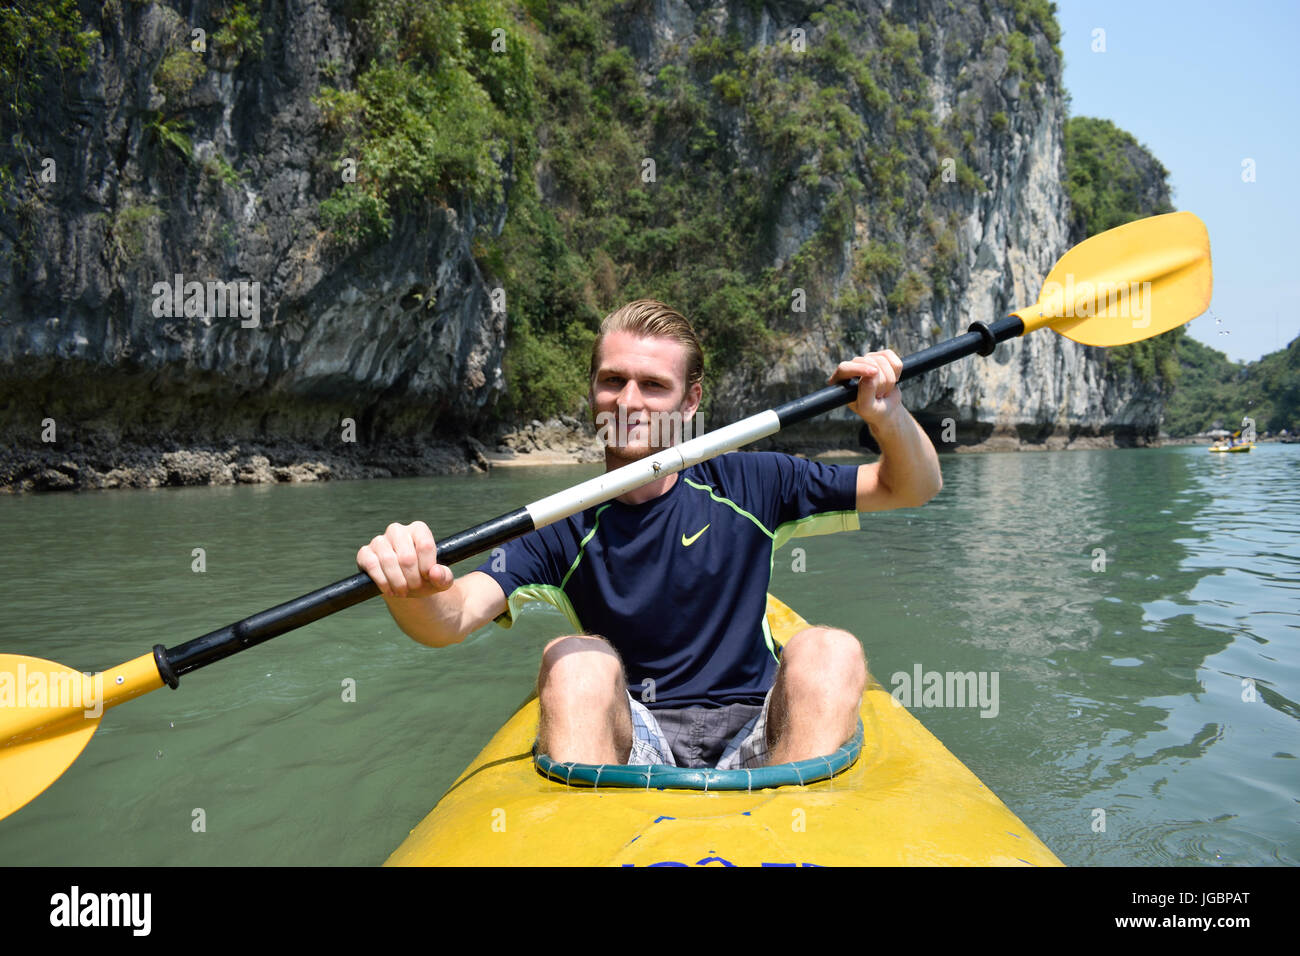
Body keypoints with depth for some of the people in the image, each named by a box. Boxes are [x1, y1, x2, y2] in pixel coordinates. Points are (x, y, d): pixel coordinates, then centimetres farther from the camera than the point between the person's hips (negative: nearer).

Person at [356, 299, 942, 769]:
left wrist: (887, 417, -16)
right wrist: (411, 589, -40)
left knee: (828, 650, -26)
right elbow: (449, 621, -16)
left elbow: (913, 490, 5)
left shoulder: (748, 488, 1)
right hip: (632, 745, 0)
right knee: (575, 660, -26)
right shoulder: (566, 533, -2)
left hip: (755, 737, 1)